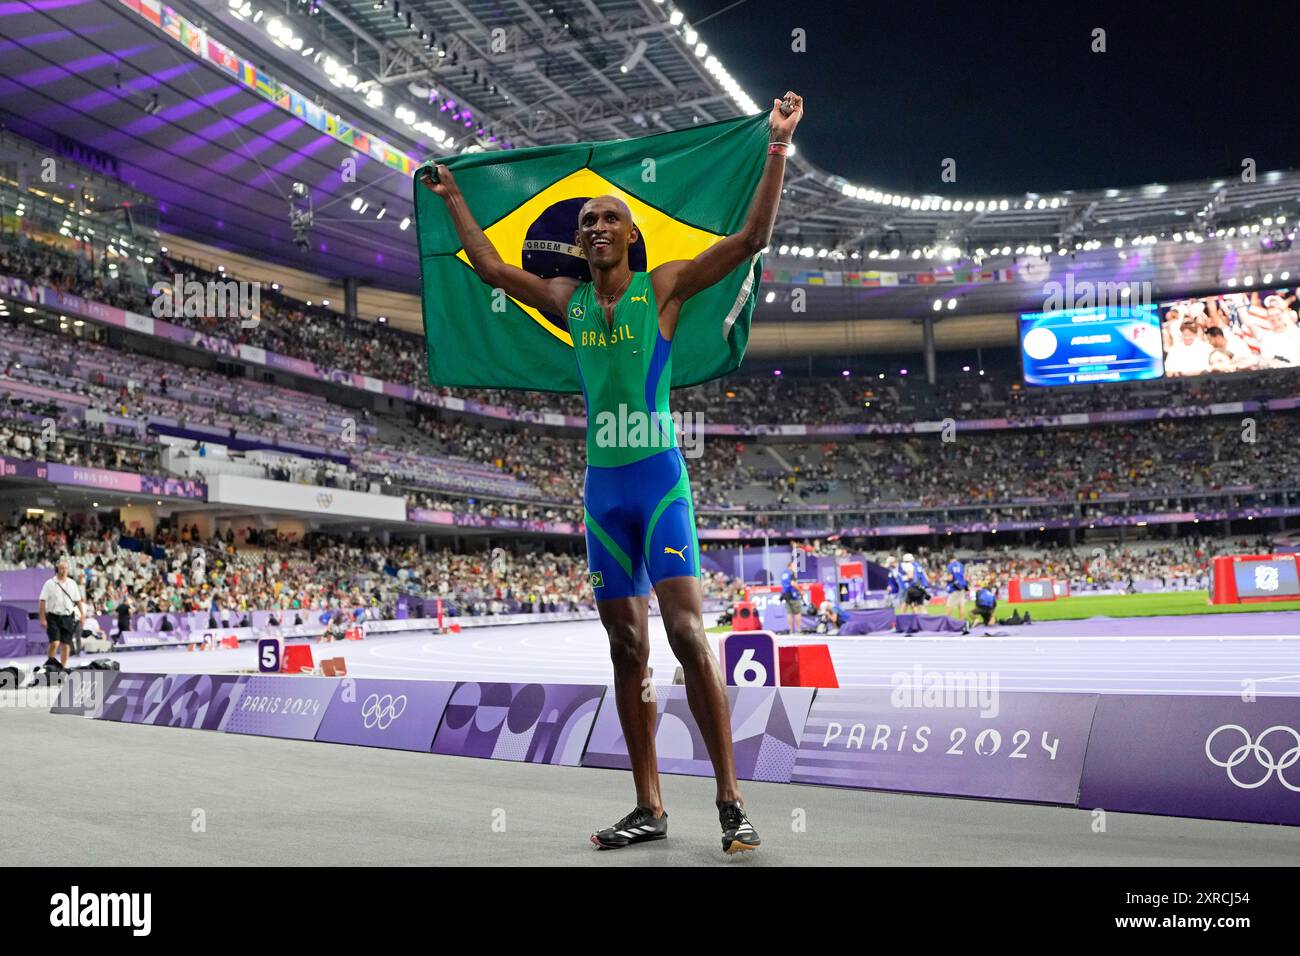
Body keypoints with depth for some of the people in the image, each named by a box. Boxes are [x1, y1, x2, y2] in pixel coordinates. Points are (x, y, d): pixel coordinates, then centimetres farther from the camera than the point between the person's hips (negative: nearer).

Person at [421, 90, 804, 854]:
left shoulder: (666, 286, 0)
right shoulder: (568, 299, 13)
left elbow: (754, 236, -6)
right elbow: (489, 266, 26)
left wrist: (778, 145, -9)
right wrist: (454, 199, 31)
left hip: (660, 481, -5)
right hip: (603, 487, 5)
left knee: (687, 633, -13)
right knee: (627, 648, 5)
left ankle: (732, 802, -4)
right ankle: (650, 808, 12)